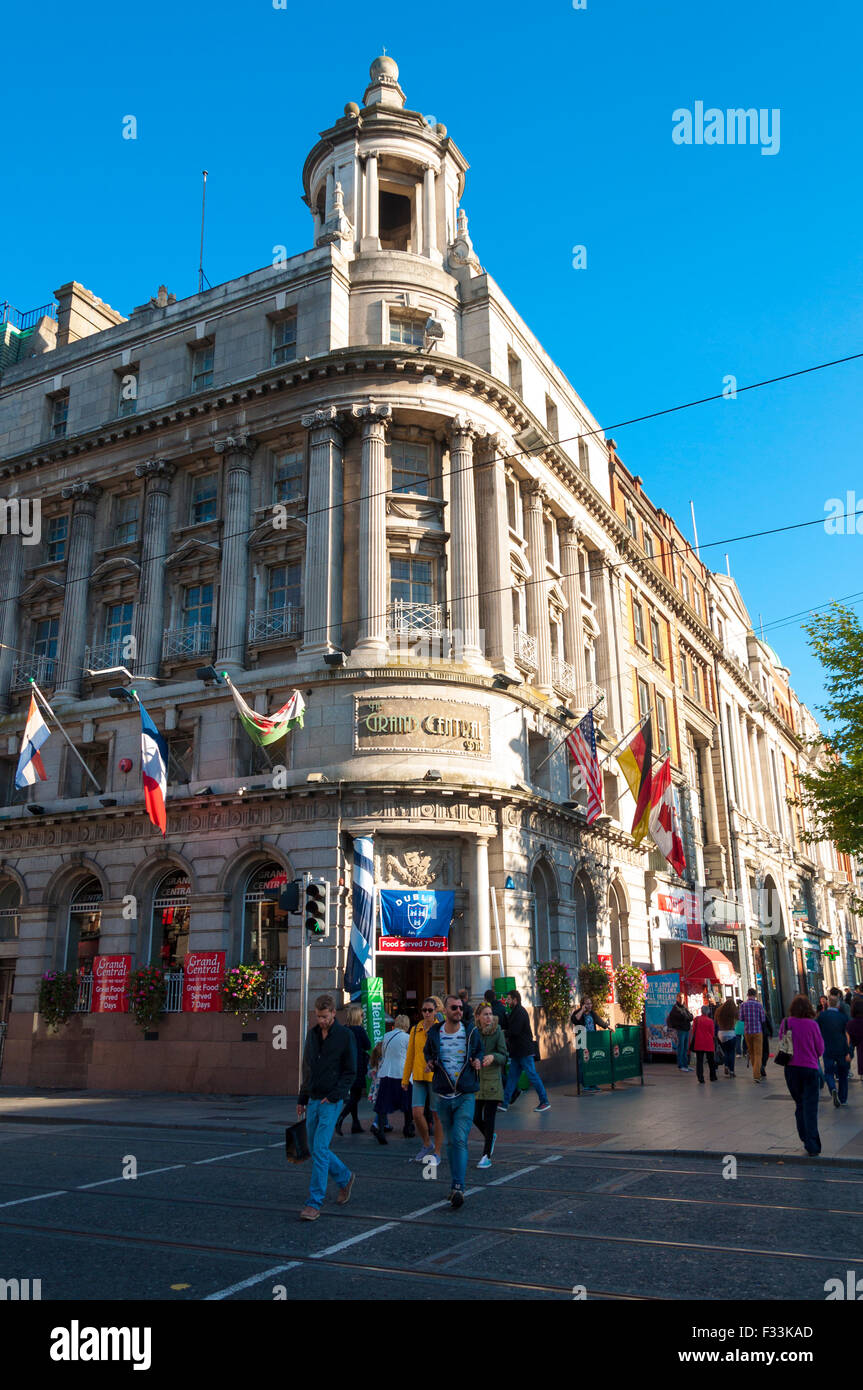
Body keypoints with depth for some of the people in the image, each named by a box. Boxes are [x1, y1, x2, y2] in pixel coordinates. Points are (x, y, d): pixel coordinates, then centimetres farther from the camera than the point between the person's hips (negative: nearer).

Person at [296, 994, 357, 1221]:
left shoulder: (345, 1036, -7)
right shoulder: (312, 1034, 10)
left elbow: (350, 1073, -6)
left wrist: (334, 1096, -15)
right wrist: (302, 1099, 15)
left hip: (331, 1102, -6)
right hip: (313, 1100, 7)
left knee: (320, 1150, -11)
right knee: (316, 1150, 12)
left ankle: (315, 1203, -4)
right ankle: (345, 1177, 34)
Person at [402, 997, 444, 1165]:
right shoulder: (415, 1030, 9)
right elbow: (410, 1055, 14)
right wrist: (405, 1078, 13)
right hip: (419, 1077, 3)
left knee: (437, 1115, 2)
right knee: (417, 1113, -4)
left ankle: (437, 1152, 16)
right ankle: (427, 1145, 20)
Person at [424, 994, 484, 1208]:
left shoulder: (471, 1032, -1)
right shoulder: (434, 1034, 1)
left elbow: (480, 1051, 17)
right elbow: (427, 1052, 19)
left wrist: (478, 1061, -4)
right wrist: (429, 1062, -2)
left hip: (466, 1096, -2)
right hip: (443, 1096, 2)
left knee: (460, 1140, -14)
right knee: (451, 1142, 12)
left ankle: (458, 1188, -16)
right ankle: (456, 1185, 25)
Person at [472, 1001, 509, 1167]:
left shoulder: (497, 1032, -5)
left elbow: (504, 1057, -8)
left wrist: (493, 1056, -26)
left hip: (493, 1080, -3)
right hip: (476, 1079, 3)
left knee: (488, 1118, -3)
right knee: (476, 1117, 4)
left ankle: (487, 1156, 8)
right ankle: (489, 1136, 36)